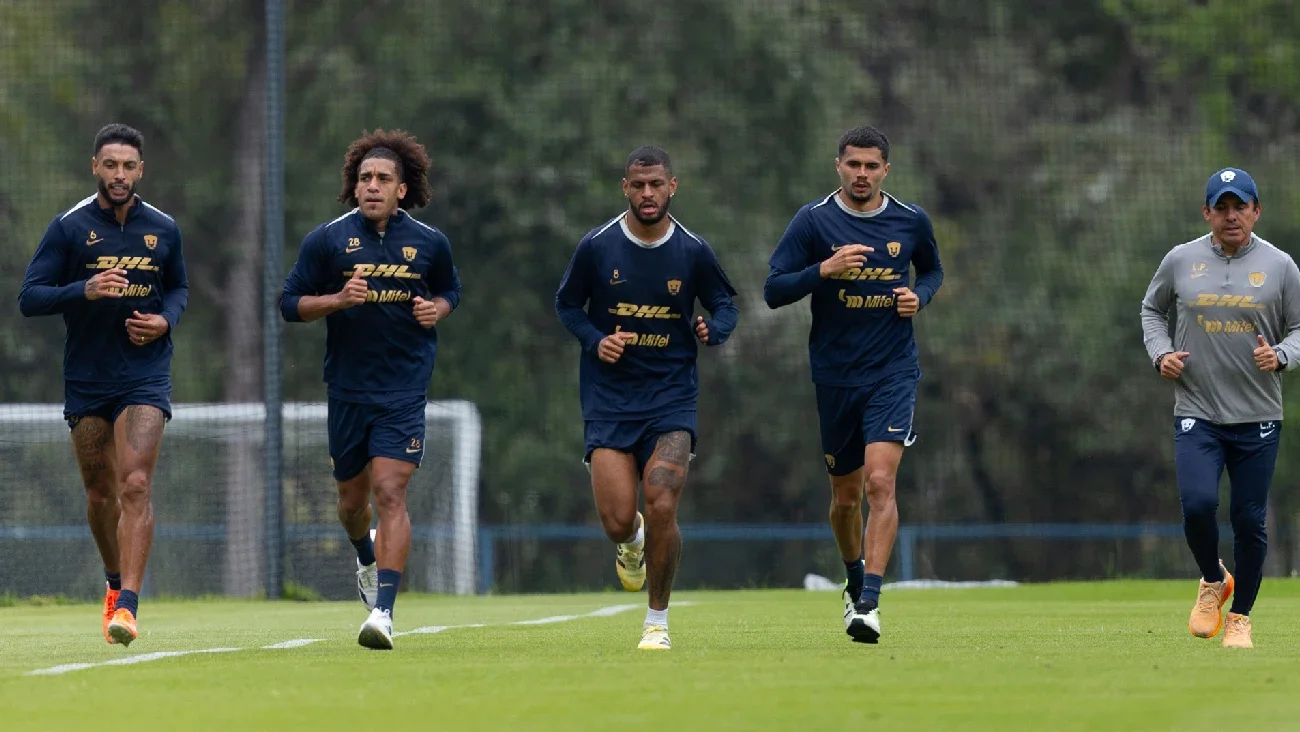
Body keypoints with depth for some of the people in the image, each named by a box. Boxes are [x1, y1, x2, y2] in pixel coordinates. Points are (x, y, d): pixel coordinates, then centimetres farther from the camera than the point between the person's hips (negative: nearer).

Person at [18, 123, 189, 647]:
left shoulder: (163, 230, 3)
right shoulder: (69, 228, -3)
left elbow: (178, 287, 20)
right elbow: (29, 297, -7)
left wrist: (165, 319, -3)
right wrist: (85, 291, -24)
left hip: (145, 376, -1)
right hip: (85, 380, 1)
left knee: (135, 486, -16)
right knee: (100, 493, 10)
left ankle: (126, 606, -22)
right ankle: (116, 584, 35)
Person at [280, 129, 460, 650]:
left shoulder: (429, 244, 3)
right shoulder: (327, 240, -1)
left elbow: (449, 290, 21)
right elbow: (291, 303, 2)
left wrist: (437, 309, -2)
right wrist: (339, 300, -16)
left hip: (404, 390, -2)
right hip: (347, 387, 2)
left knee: (389, 492, -16)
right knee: (353, 499, 13)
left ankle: (383, 613, -21)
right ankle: (367, 560, 49)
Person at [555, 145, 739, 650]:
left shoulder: (693, 252, -1)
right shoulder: (596, 247, -2)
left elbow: (725, 305, 12)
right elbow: (566, 303, 11)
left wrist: (713, 330, -11)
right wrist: (596, 341, -8)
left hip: (672, 395, 0)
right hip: (609, 397, 0)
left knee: (662, 507, -16)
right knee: (617, 520, -9)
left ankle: (658, 622, 2)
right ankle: (632, 542, 33)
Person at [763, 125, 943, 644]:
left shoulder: (911, 221, 2)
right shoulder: (813, 221, -3)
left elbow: (932, 270, 21)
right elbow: (773, 290, -6)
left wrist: (920, 296, -1)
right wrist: (825, 269, -21)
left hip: (893, 373, -1)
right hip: (835, 377, 1)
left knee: (880, 482, -18)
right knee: (846, 494, 11)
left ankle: (869, 604, -19)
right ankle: (855, 582, 38)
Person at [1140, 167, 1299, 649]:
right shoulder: (1180, 261, 3)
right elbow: (1152, 310, 18)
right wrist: (1161, 353, 0)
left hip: (1258, 417, 0)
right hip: (1197, 414, 0)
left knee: (1249, 519, 3)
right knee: (1198, 504, -18)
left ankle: (1240, 618, 20)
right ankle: (1213, 583, 11)